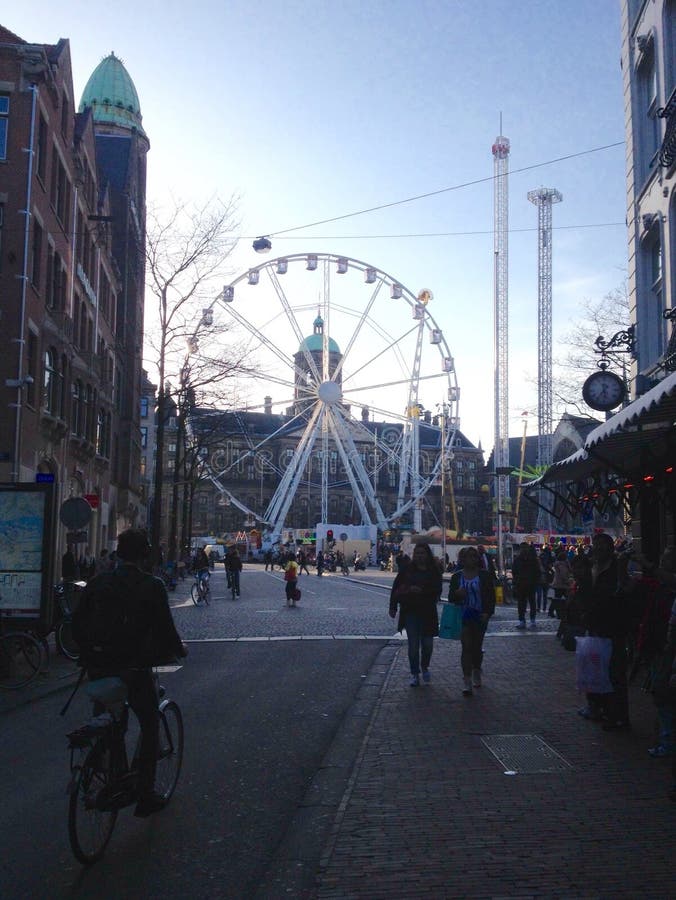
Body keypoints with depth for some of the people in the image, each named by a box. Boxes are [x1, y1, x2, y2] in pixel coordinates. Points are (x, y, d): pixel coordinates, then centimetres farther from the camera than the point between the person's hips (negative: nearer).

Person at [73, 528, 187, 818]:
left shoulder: (98, 582, 2)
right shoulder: (152, 586, -10)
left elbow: (77, 624, 6)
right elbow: (165, 629, -10)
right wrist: (180, 649, 11)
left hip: (98, 667, 4)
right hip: (134, 668, -4)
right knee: (150, 728, 13)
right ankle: (146, 796, 16)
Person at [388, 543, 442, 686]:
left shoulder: (434, 571, 1)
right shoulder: (407, 570, 1)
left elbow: (437, 590, -8)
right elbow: (396, 588, 2)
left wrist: (421, 590, -22)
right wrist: (393, 607, -1)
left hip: (428, 613, 0)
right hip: (410, 612, 0)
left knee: (427, 644, 5)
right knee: (413, 645, 1)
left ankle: (425, 668, 32)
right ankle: (414, 674, 12)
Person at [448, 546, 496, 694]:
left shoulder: (484, 575, 1)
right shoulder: (456, 577, 4)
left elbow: (491, 596, 2)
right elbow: (451, 598, 8)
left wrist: (488, 613, -10)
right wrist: (457, 593, -15)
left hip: (480, 617, 0)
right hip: (463, 617, 0)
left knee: (477, 647, 12)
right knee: (466, 647, -8)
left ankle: (476, 674, 35)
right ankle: (467, 681, -9)